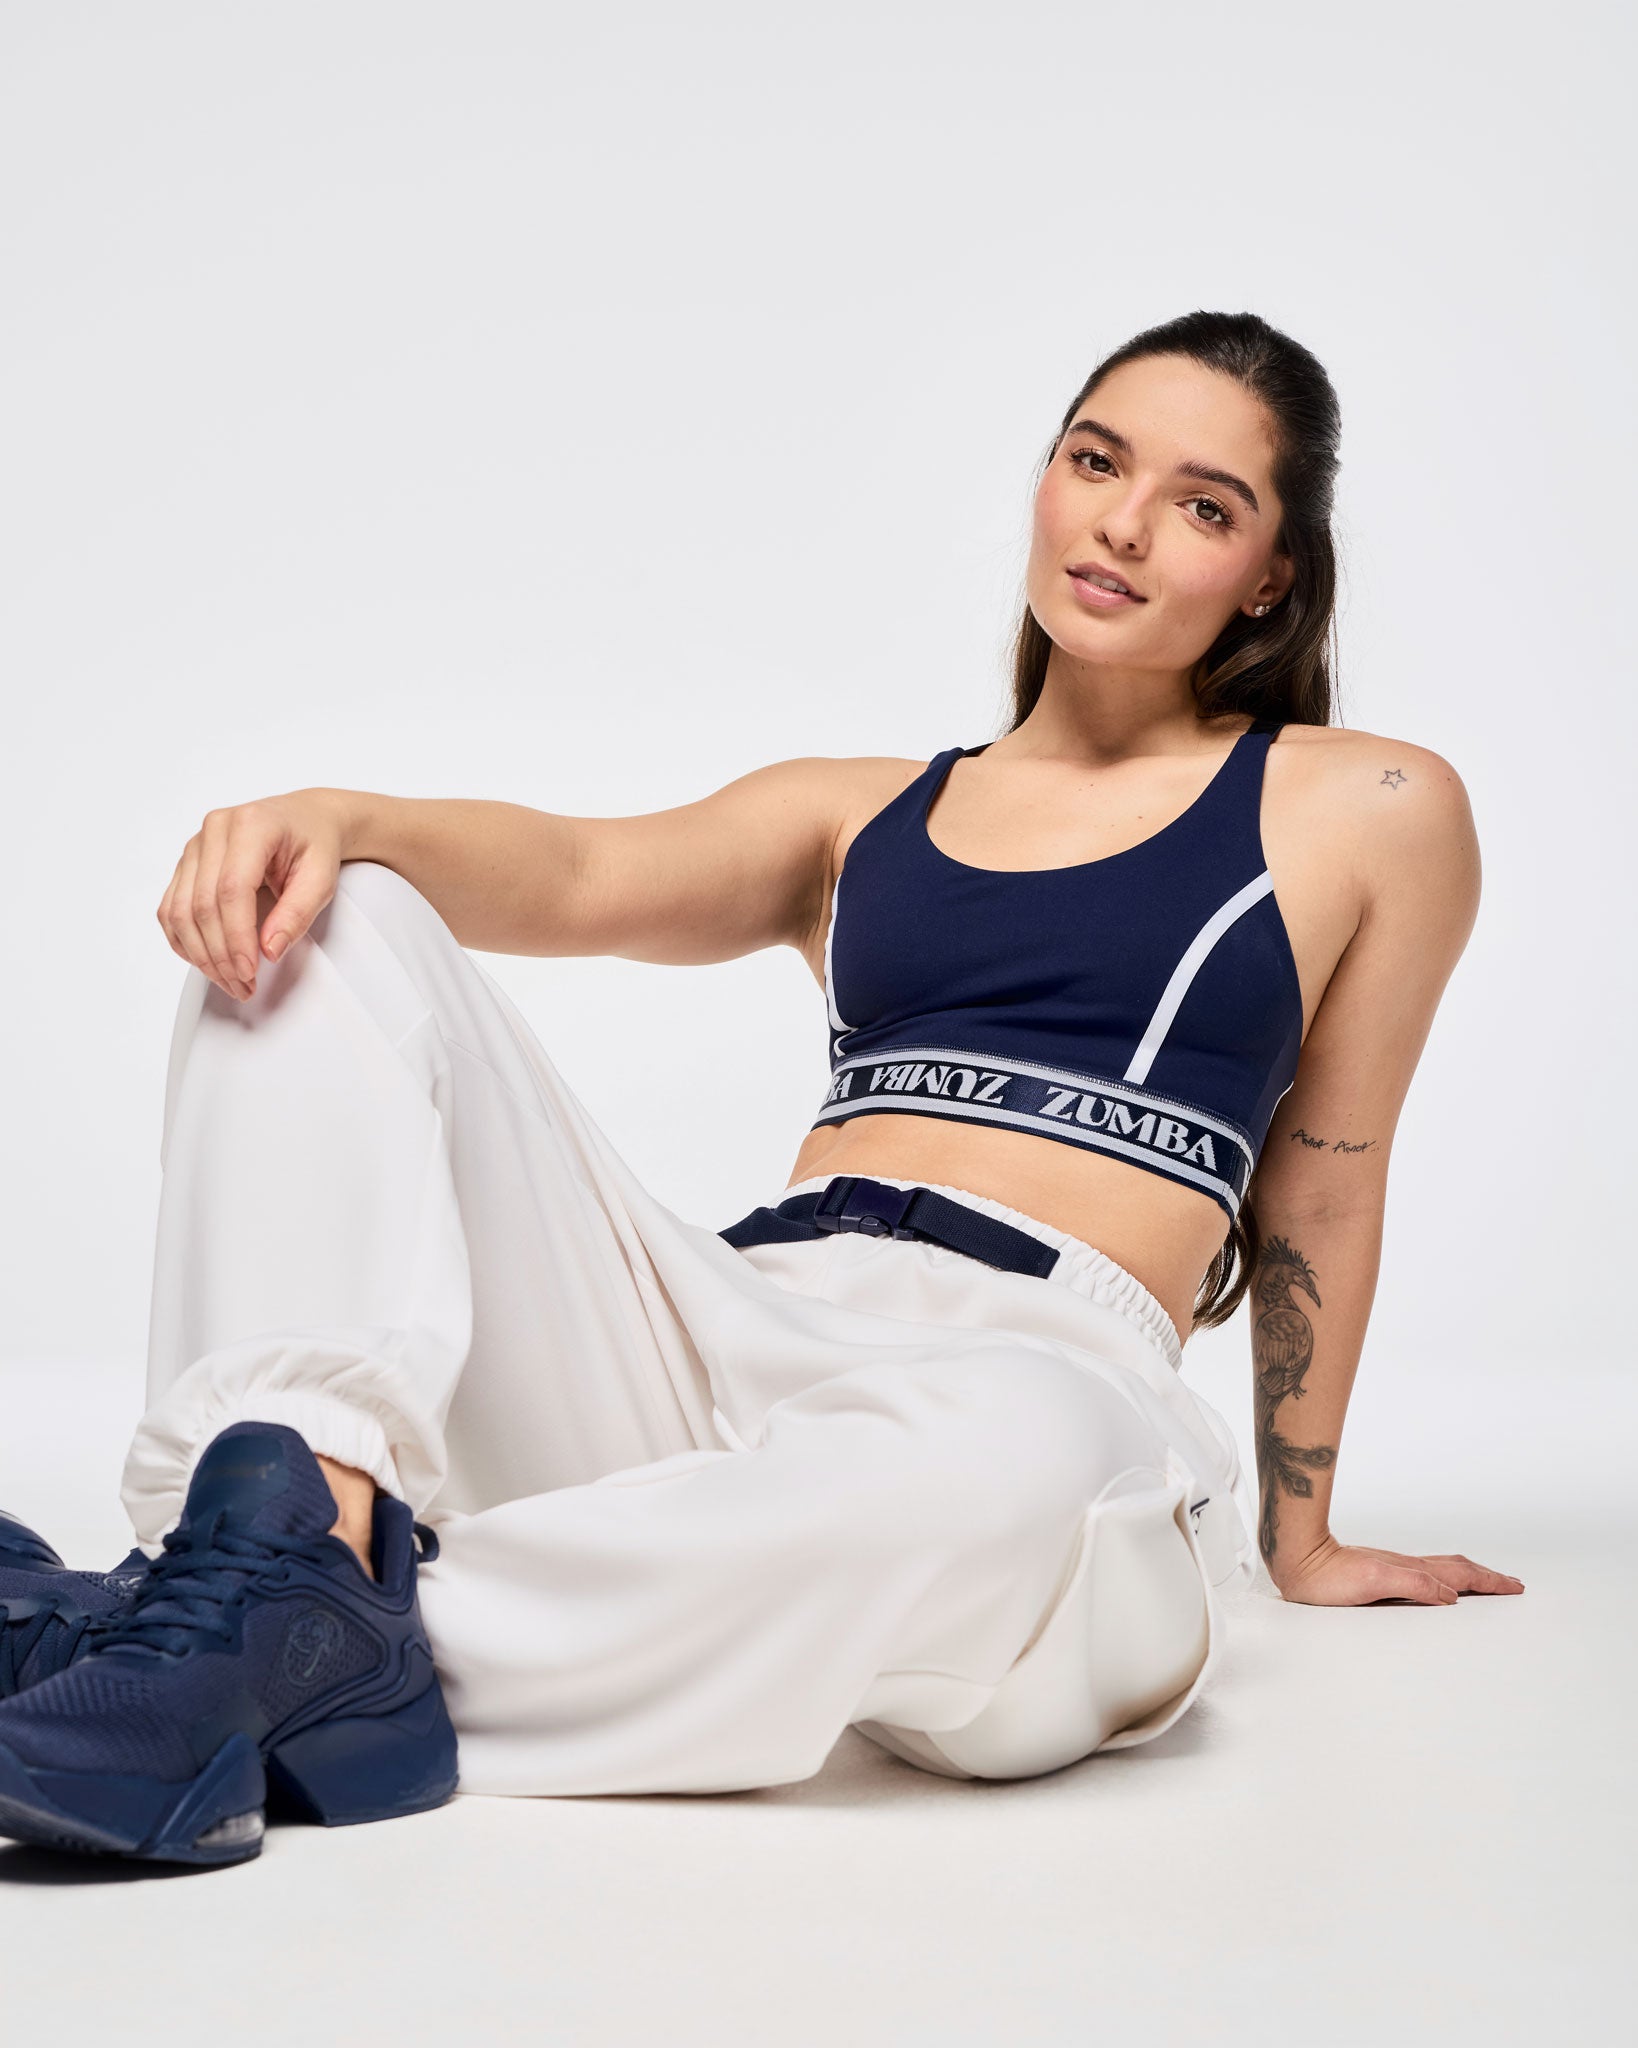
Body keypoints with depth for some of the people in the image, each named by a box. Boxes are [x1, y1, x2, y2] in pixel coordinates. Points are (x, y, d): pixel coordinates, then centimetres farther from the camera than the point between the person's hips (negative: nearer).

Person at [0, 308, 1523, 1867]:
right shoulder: (860, 816, 24)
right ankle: (313, 1532, -34)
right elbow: (581, 876, 6)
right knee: (315, 931, -11)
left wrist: (1298, 1540, 27)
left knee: (996, 1461, -43)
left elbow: (1316, 1190, 20)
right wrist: (337, 821, -15)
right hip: (723, 1336, 4)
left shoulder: (1369, 811, 17)